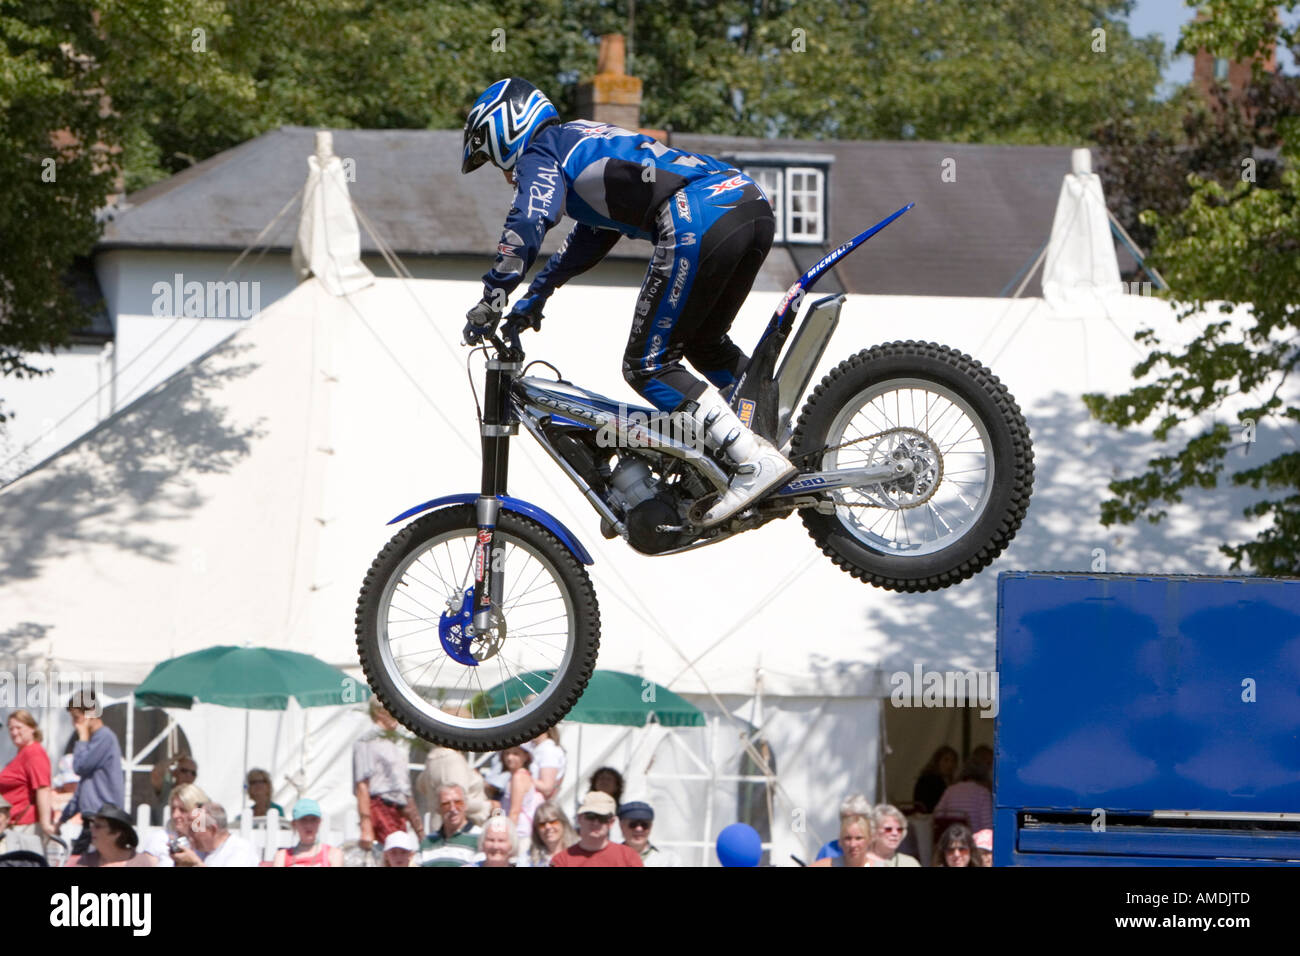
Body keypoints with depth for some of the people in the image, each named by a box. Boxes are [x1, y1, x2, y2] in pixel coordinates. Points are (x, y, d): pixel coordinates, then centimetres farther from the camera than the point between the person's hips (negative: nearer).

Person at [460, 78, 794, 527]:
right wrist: (536, 295, 53)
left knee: (649, 366, -1)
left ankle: (755, 462, -14)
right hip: (755, 205, 9)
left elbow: (527, 224, -7)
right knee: (706, 344, 27)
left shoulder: (539, 155, 12)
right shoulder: (587, 140, 38)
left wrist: (491, 300, -6)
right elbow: (589, 237, 50)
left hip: (698, 220, -9)